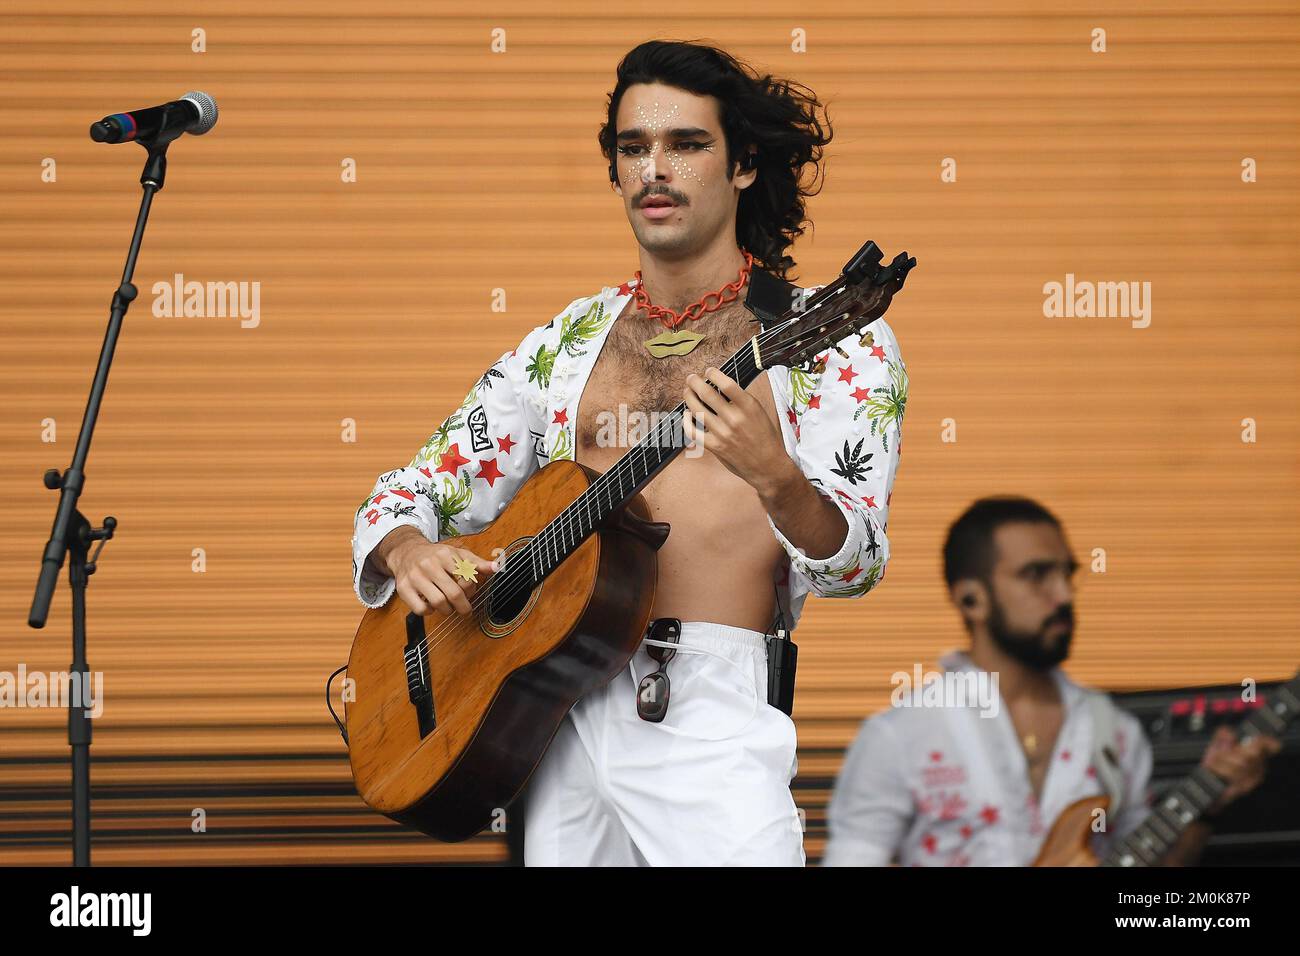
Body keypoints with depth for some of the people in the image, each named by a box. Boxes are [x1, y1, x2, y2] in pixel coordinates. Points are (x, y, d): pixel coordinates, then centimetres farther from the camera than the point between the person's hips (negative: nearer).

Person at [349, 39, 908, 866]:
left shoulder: (831, 338, 3)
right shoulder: (568, 344, 16)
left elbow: (851, 564, -9)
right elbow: (407, 491, 18)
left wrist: (775, 478, -30)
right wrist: (408, 551, -5)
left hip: (713, 712, -4)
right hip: (557, 718, 4)